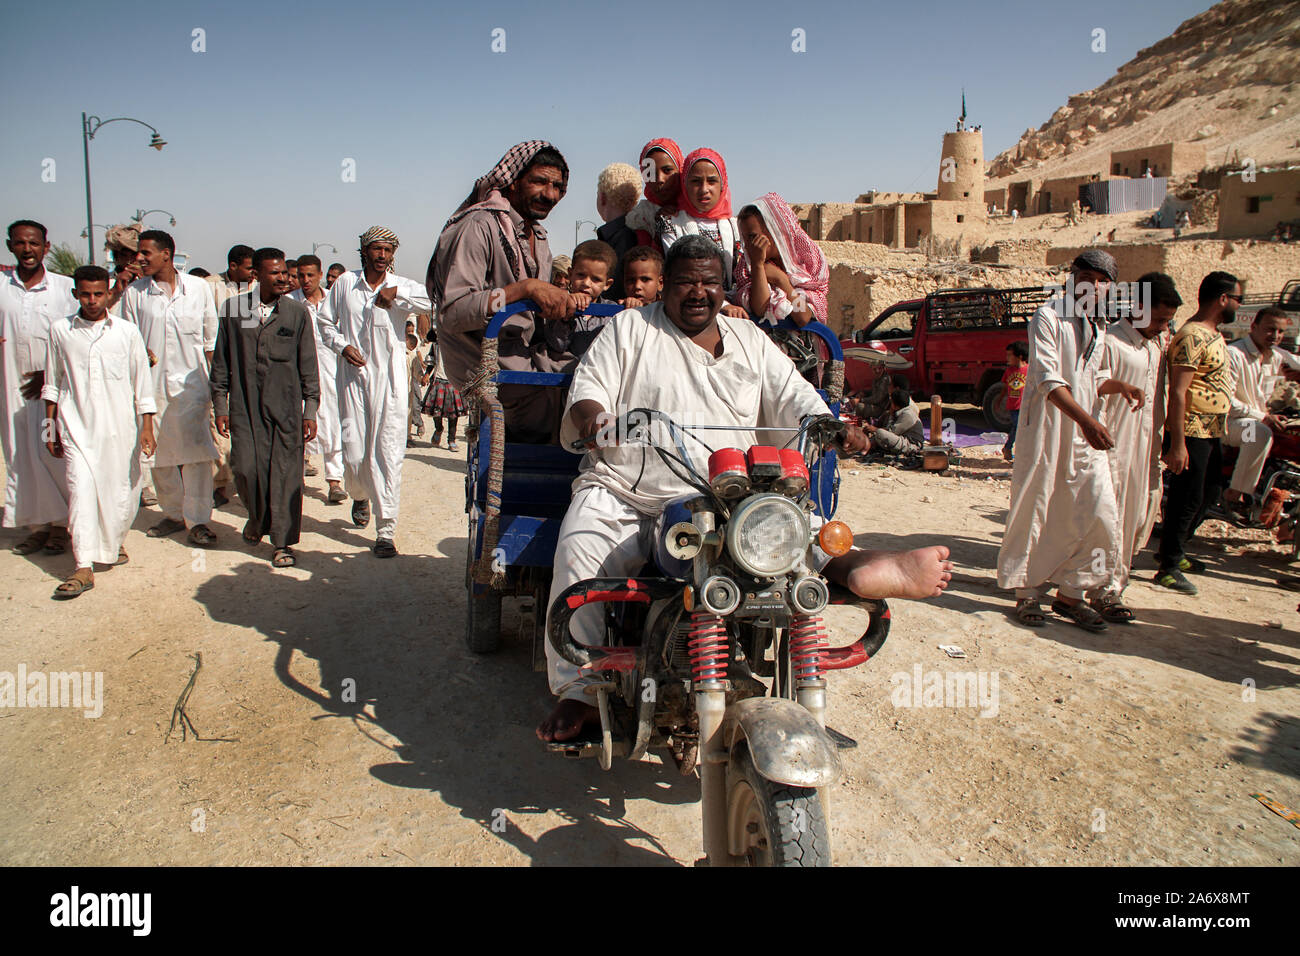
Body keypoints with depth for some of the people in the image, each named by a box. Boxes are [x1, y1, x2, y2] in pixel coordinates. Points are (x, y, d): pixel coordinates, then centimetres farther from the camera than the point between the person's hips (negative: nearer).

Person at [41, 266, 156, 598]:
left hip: (119, 427, 0)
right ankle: (83, 567, -9)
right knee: (81, 490, -11)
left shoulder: (126, 331, 2)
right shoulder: (60, 331, 5)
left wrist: (147, 428, 2)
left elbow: (142, 383, 5)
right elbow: (52, 384, 12)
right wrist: (51, 429, 12)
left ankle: (114, 543, 34)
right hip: (76, 427, 0)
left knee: (121, 491, 6)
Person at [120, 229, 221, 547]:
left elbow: (211, 336, 10)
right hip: (151, 383, 2)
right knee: (159, 452, 8)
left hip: (191, 381, -2)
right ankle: (173, 513, 22)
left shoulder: (199, 287, 4)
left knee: (196, 450, -8)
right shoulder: (134, 292, 5)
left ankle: (198, 520, -3)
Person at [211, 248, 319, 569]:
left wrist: (310, 411, 2)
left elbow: (308, 365, 5)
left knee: (286, 472, -2)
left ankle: (282, 542, 8)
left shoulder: (298, 313, 4)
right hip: (245, 405, 1)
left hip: (286, 404, -1)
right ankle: (258, 518, 28)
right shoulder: (233, 309, 6)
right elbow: (221, 361, 10)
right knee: (245, 468, -3)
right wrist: (220, 406, 7)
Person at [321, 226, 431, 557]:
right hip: (354, 377, 1)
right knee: (354, 453, 2)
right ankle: (360, 497, 38)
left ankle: (386, 531, -1)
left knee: (389, 454, -7)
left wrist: (396, 293, -16)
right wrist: (343, 346, -2)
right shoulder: (345, 284, 9)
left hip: (390, 379, -1)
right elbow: (328, 323, 16)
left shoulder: (401, 286, 4)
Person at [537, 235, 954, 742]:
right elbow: (588, 390, 5)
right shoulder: (629, 329, 13)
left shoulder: (749, 339, 22)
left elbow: (792, 394, 15)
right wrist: (592, 417, -21)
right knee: (581, 549, -28)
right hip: (627, 491, -2)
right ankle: (578, 688, -23)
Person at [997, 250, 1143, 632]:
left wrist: (1118, 384, 4)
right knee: (1035, 512, 0)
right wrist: (1086, 419, -29)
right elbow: (1048, 379, -19)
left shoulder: (1099, 325, 16)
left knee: (1100, 515, 1)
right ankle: (1027, 593, 15)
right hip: (1046, 429, -7)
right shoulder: (1048, 318, -8)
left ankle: (1069, 594, 15)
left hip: (1085, 432, 7)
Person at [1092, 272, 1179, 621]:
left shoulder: (1159, 344, 12)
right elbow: (1098, 401, -14)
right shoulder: (1111, 342, -12)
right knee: (1111, 520, -2)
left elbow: (1160, 398, 20)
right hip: (1116, 448, -8)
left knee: (1138, 519, 12)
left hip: (1147, 450, 8)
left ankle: (1116, 579, 26)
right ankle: (1107, 592, 9)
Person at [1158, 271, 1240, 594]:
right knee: (1187, 499, -4)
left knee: (1208, 493, 18)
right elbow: (1178, 392, -24)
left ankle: (1176, 551, 31)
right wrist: (1178, 445, -27)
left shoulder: (1212, 334, 15)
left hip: (1211, 432, 10)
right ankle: (1168, 567, 6)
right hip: (1191, 432, -10)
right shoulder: (1193, 336, -18)